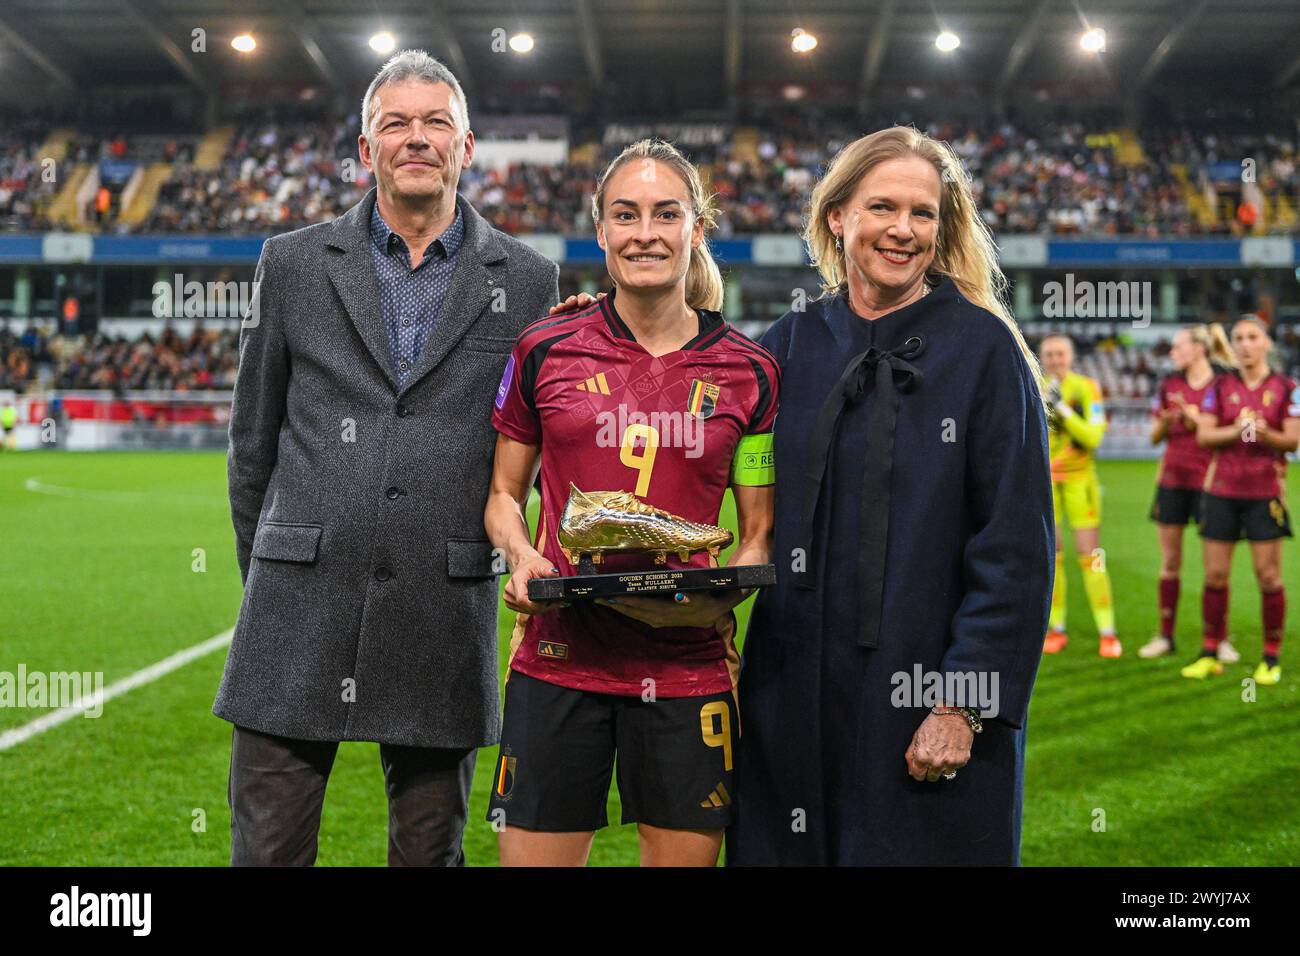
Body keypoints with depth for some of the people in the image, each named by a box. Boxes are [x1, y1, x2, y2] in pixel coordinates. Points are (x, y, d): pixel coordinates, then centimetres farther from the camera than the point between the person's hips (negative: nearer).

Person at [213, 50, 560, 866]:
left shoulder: (528, 280, 5)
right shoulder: (294, 264, 7)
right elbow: (253, 440, 12)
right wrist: (264, 579, 13)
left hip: (445, 620, 0)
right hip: (302, 613, 0)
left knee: (431, 849, 12)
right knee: (267, 846, 5)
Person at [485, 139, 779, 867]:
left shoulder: (749, 371, 3)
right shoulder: (545, 352, 3)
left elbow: (761, 534, 8)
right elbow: (503, 495, 12)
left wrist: (717, 599, -11)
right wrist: (523, 557, -8)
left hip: (688, 665, 1)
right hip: (559, 661, 0)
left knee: (685, 855, 9)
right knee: (534, 856, 4)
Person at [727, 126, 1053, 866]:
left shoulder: (984, 347, -6)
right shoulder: (790, 344, 5)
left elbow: (1017, 547, -9)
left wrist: (965, 705, -14)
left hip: (929, 695, -3)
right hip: (797, 694, 4)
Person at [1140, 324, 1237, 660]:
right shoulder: (1169, 383, 8)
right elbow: (1155, 436, 12)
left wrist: (1198, 419, -18)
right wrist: (1165, 422, -9)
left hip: (1208, 479, -4)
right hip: (1172, 478, 4)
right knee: (1170, 562, 7)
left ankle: (1221, 639, 8)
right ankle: (1165, 636, 15)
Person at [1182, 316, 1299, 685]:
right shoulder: (1220, 386, 6)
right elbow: (1203, 435, 1)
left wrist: (1266, 433, -21)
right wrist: (1236, 430, -17)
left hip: (1265, 492, -2)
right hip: (1222, 490, 2)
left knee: (1268, 575, -2)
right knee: (1215, 575, 2)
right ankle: (1210, 654, 12)